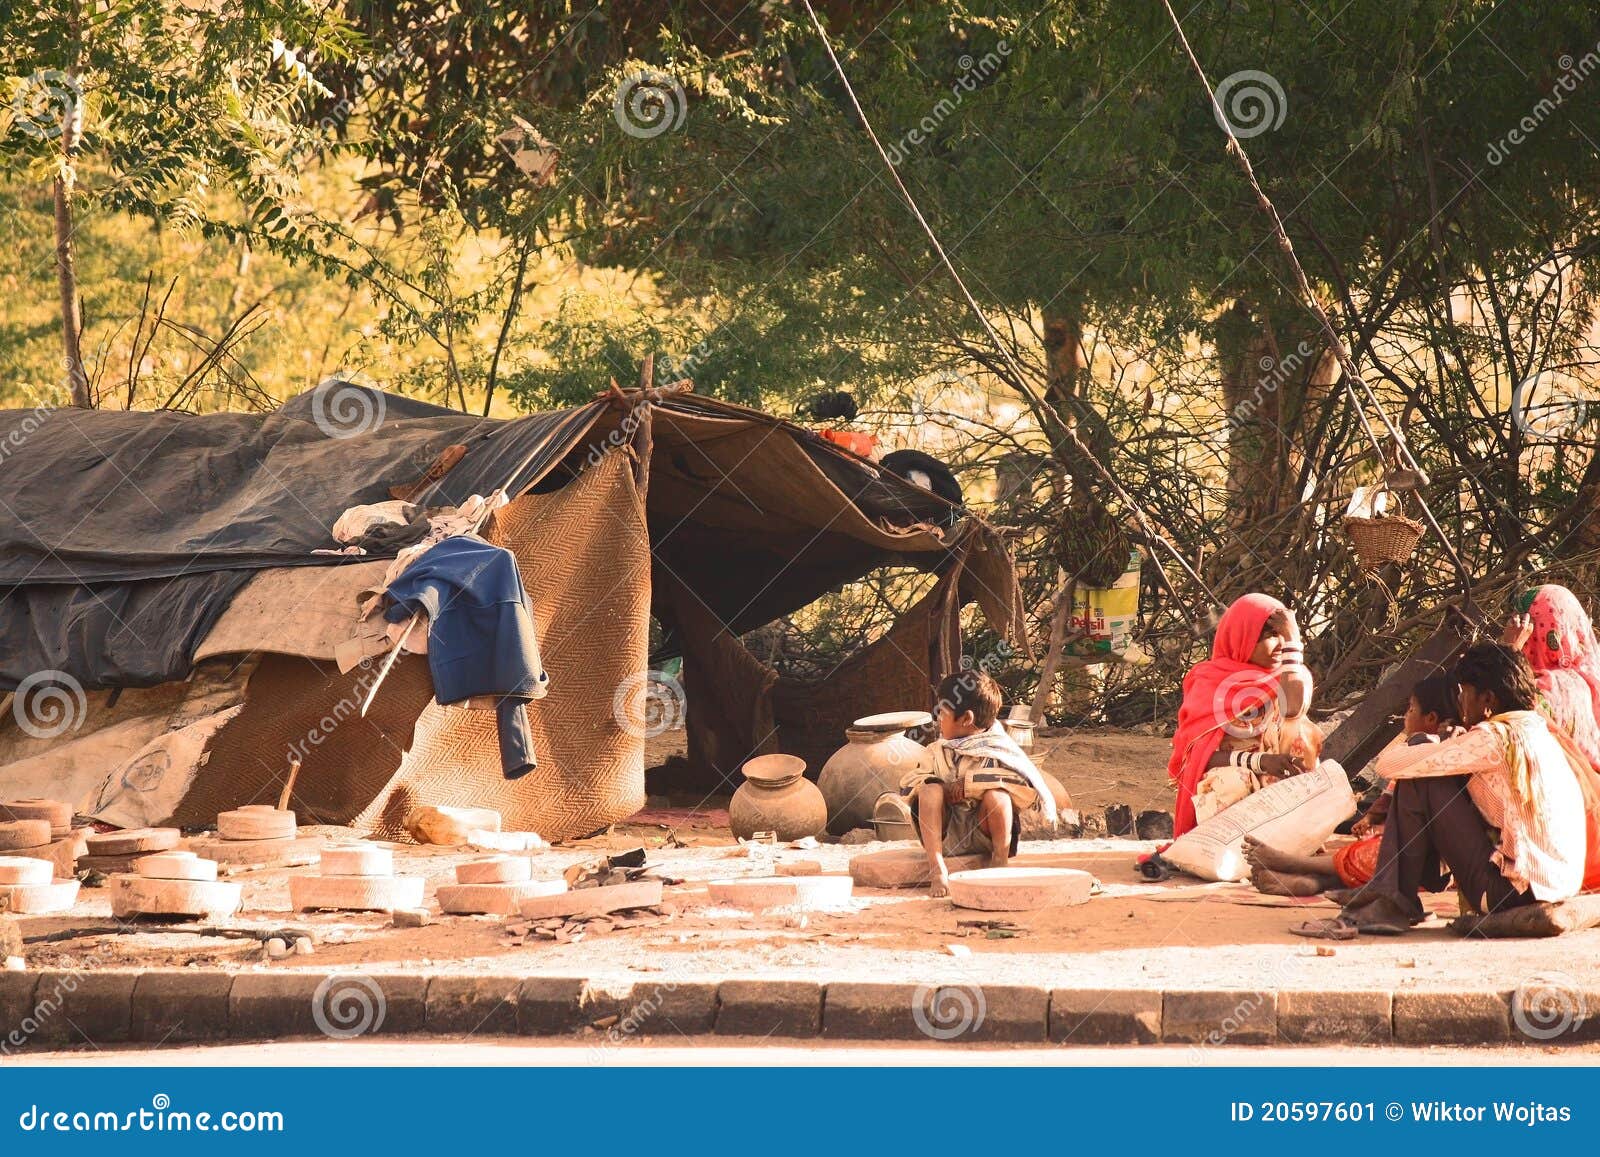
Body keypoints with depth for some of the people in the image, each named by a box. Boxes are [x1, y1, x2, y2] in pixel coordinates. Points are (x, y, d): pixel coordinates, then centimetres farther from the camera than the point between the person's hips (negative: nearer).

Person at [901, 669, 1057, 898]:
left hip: (984, 834, -4)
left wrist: (970, 783, -20)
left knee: (996, 795, -32)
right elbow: (907, 785, 10)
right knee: (931, 788, -22)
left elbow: (1030, 786, -21)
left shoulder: (999, 750, -6)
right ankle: (936, 868, -28)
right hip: (945, 839, 4)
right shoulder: (938, 751, 11)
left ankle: (1000, 861, -14)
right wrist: (945, 789, -12)